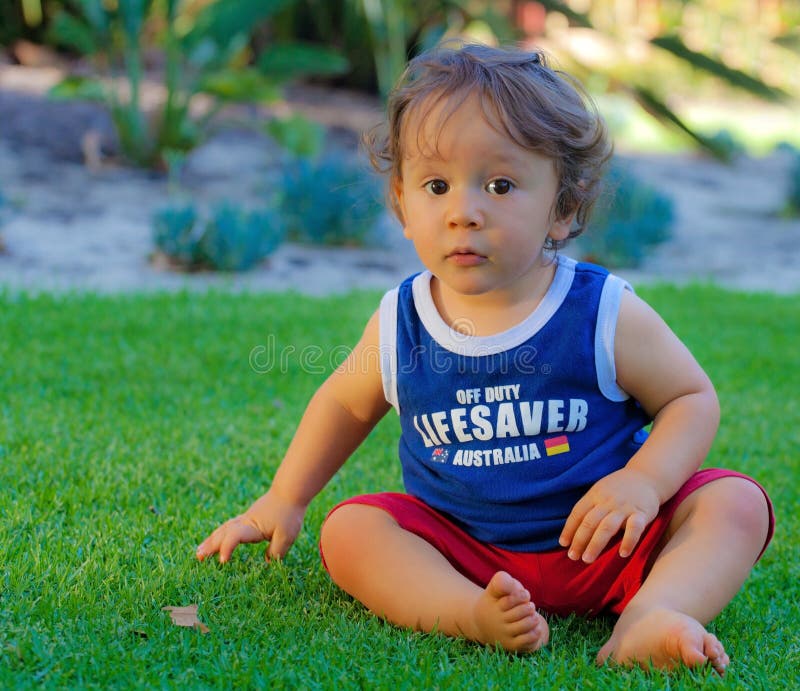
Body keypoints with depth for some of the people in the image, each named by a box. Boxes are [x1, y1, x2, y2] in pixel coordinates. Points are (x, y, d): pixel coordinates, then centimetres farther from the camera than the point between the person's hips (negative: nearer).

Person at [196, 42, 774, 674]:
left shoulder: (605, 314, -12)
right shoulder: (399, 325, -5)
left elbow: (694, 398, -2)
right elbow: (346, 403, 15)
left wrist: (643, 481, -20)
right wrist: (284, 500, 15)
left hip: (603, 545, -1)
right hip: (459, 546, 2)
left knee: (737, 503, -19)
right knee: (348, 529, -20)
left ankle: (654, 613, -42)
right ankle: (473, 613, -40)